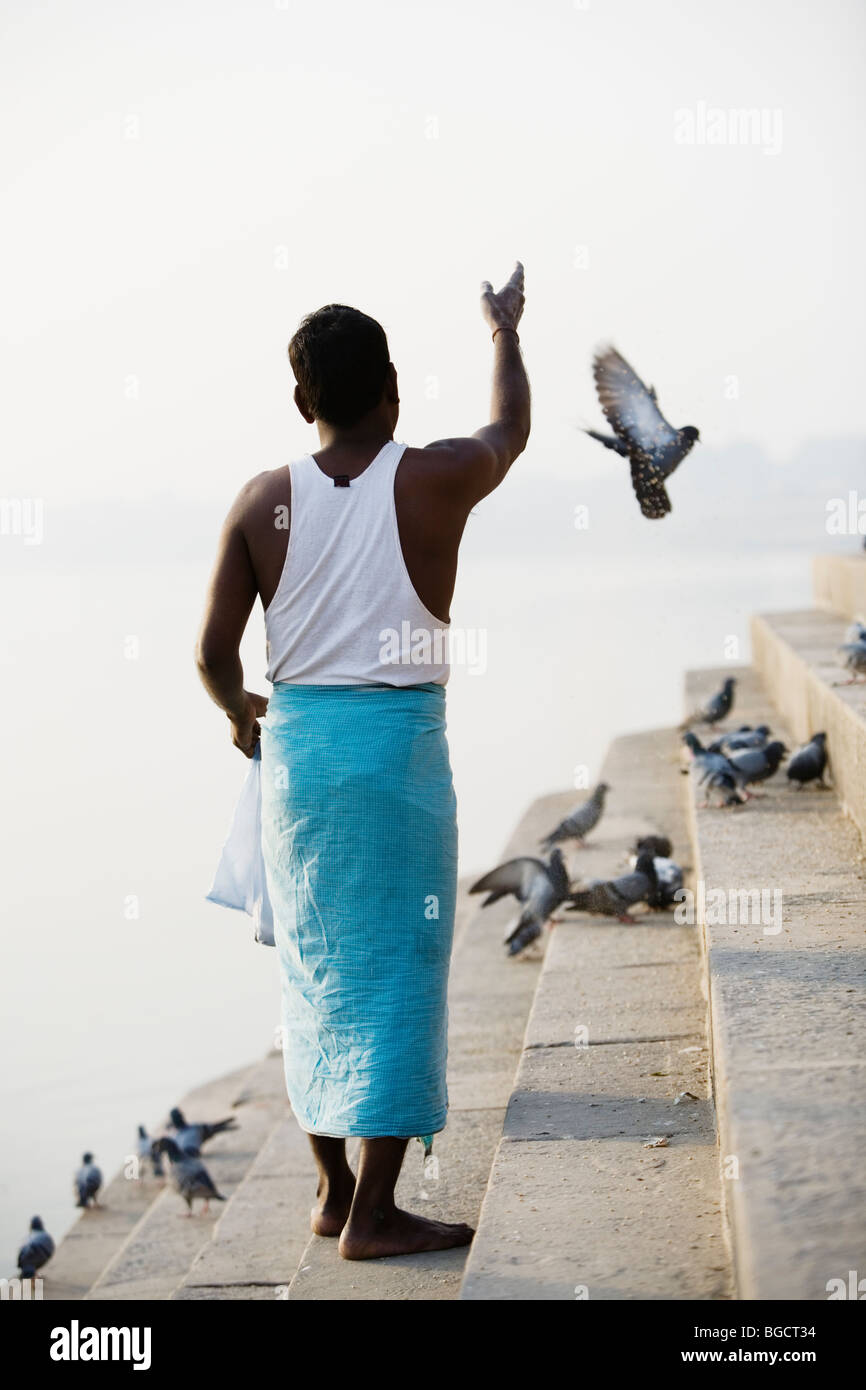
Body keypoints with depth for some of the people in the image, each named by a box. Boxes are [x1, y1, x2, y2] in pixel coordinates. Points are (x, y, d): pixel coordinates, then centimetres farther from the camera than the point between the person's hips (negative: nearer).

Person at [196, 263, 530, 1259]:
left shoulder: (263, 501, 0)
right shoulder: (434, 481, -6)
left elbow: (214, 653, 1)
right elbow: (510, 431, 17)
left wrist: (240, 716, 23)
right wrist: (504, 331, 35)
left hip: (296, 739, 4)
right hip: (399, 737, -4)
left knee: (316, 965, 15)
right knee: (396, 968, 2)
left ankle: (331, 1188, 25)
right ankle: (373, 1213, 3)